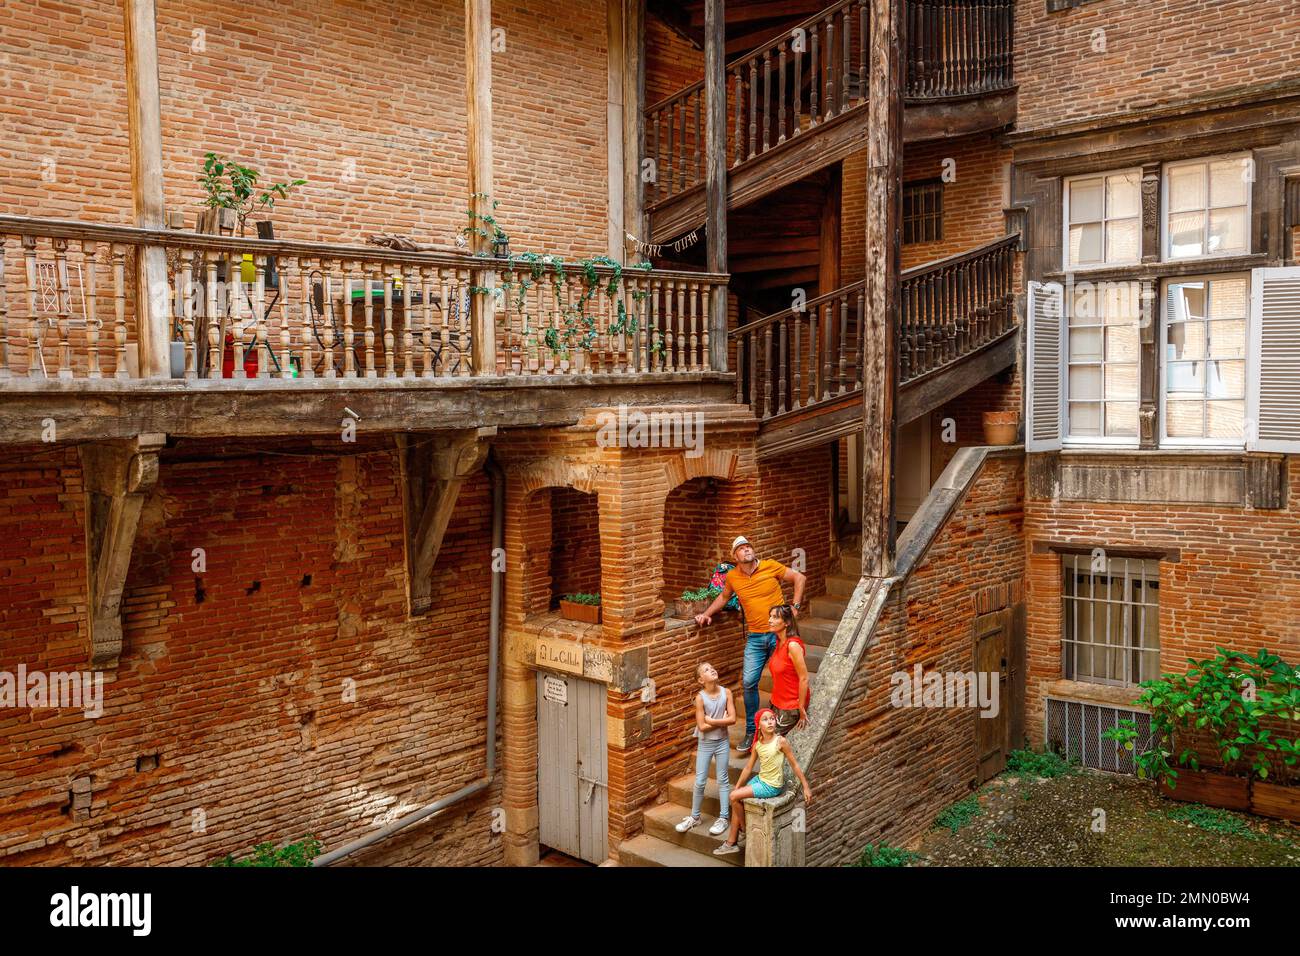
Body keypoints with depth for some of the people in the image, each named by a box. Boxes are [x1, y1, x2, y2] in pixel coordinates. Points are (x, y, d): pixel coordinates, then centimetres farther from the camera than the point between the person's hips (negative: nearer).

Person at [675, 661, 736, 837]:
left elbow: (732, 719, -14)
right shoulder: (700, 698, -16)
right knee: (700, 782, 6)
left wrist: (711, 720, -17)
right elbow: (702, 726, -18)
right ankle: (694, 817, 23)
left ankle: (724, 818, 20)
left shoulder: (726, 692, -10)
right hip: (705, 744, -1)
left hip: (722, 742, 1)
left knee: (723, 780, 9)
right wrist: (722, 721, -15)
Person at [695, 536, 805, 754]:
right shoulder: (732, 576, 3)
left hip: (779, 633, -2)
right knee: (749, 682, -4)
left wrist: (795, 606, -2)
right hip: (755, 637, 2)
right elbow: (724, 596, 24)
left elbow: (799, 578, 3)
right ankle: (751, 732, 8)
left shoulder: (770, 566, -6)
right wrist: (707, 614, 15)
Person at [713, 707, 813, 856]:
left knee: (734, 797, -12)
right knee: (736, 799, 1)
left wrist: (806, 788, -9)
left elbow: (794, 765, -11)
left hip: (772, 786, -6)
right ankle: (731, 842, 13)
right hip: (760, 780, 6)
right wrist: (737, 787, 8)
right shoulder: (757, 744, 1)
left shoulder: (781, 741, -17)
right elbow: (748, 767, 8)